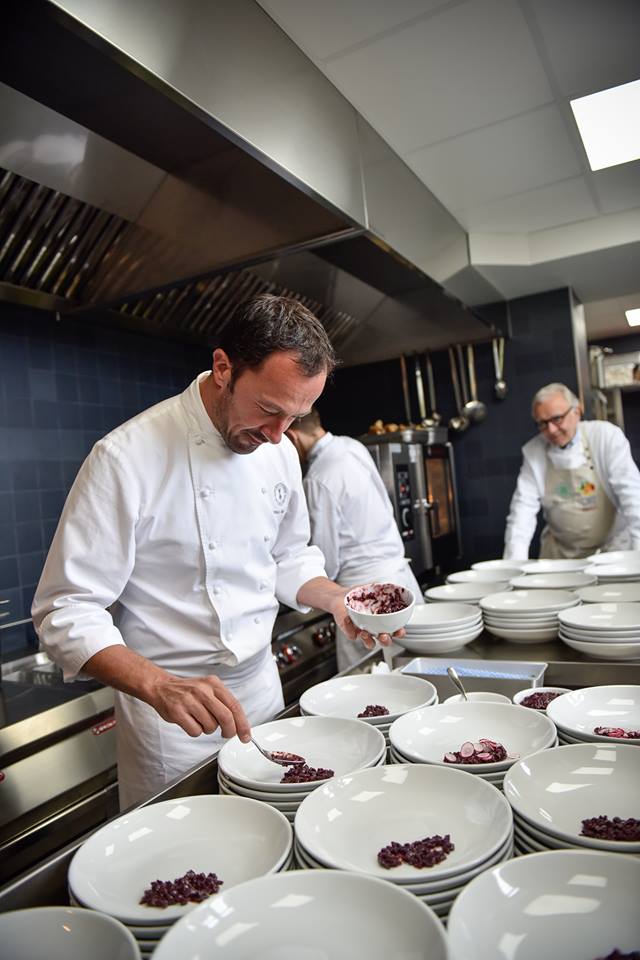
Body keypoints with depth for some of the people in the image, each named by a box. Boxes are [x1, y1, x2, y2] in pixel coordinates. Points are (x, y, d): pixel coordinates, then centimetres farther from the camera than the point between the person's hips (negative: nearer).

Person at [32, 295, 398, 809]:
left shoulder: (279, 451, -1)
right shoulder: (128, 457, -21)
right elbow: (68, 611, -20)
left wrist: (335, 598, -7)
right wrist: (160, 686, -34)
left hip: (262, 685, 6)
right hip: (171, 708, -6)